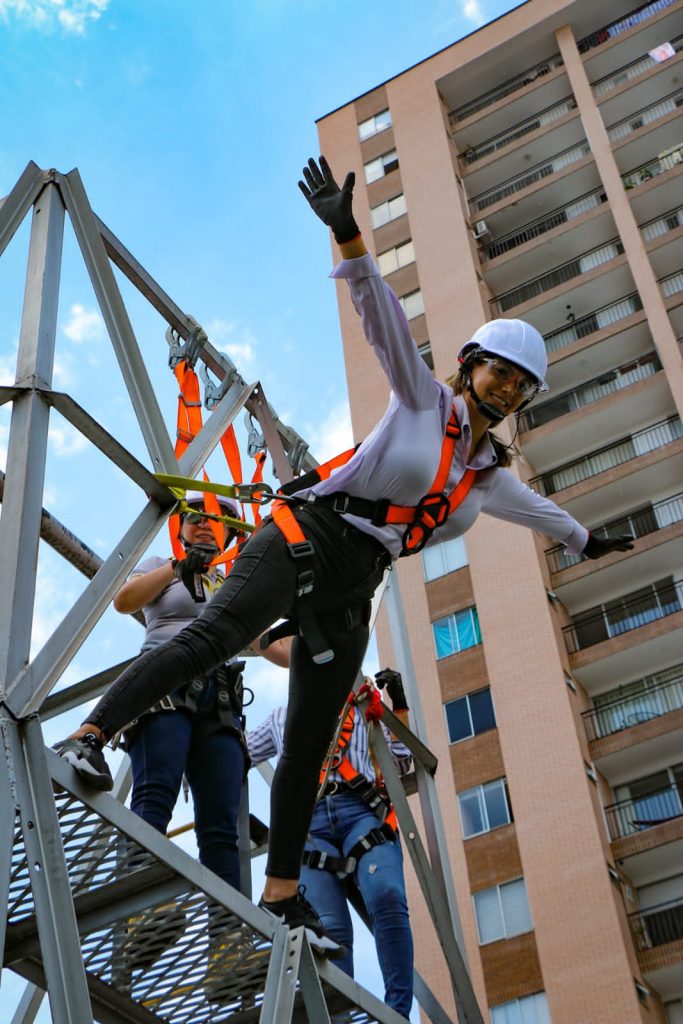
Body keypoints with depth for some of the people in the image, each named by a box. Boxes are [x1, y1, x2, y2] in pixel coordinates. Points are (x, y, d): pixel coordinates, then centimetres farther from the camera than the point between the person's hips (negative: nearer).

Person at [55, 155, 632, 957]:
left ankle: (282, 890, 7)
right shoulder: (422, 397, 5)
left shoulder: (491, 476, 21)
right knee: (219, 631, -32)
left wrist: (583, 540, 57)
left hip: (352, 592, 6)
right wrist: (347, 236, -21)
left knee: (310, 744, 2)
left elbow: (535, 508, 43)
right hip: (306, 541, -6)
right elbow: (383, 315, -8)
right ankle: (89, 734, -34)